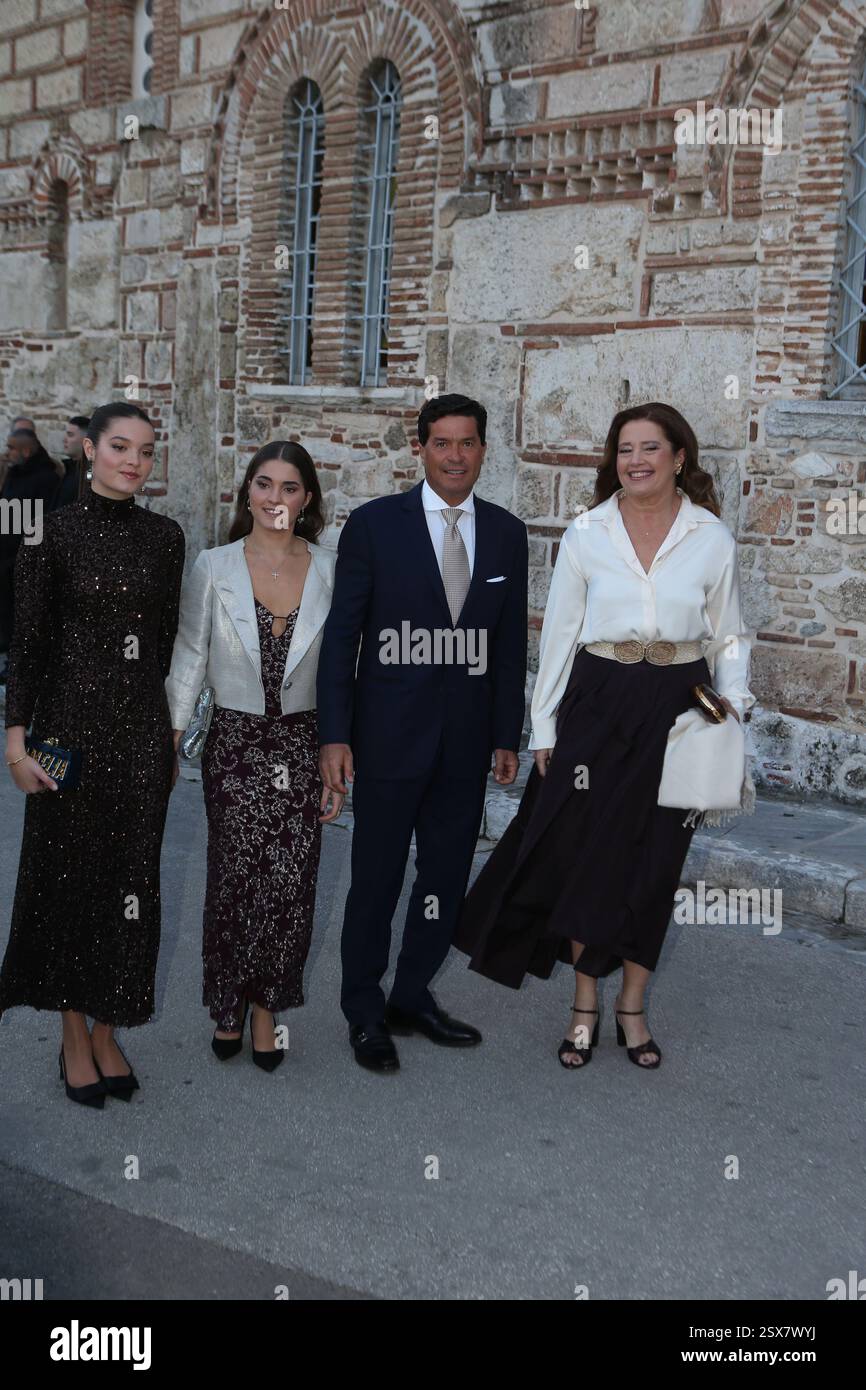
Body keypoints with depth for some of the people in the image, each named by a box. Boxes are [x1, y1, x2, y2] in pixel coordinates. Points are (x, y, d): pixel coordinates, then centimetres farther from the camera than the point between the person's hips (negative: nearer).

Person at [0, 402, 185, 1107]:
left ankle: (107, 1033, 24)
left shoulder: (165, 535, 6)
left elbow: (167, 639, 10)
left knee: (130, 877, 8)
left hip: (144, 724, 4)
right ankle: (75, 1037, 22)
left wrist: (170, 734, 11)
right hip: (73, 720, -3)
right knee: (69, 874, 7)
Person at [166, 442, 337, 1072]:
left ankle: (266, 1004, 22)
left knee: (291, 885, 0)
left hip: (302, 743, 1)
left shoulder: (328, 569, 1)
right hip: (235, 743, -1)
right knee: (237, 881, 3)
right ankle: (230, 1003, 27)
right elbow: (189, 660, 3)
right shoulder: (214, 567, -1)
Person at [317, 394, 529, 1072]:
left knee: (447, 878, 13)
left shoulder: (507, 533, 5)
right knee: (376, 878, 7)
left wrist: (508, 736, 7)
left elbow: (510, 643, 9)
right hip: (391, 734, -3)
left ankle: (412, 996, 32)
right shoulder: (375, 524, -5)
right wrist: (334, 735, -10)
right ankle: (365, 1012, 26)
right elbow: (341, 634, -5)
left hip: (467, 739, 4)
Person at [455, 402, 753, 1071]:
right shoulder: (587, 532, 1)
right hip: (597, 705, 0)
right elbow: (559, 632, 3)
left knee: (655, 861, 8)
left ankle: (632, 1008, 25)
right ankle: (585, 1006, 21)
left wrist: (733, 700, -7)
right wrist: (545, 725, 2)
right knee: (585, 853, 2)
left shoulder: (713, 538, 2)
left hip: (677, 708, 1)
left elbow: (728, 635, 10)